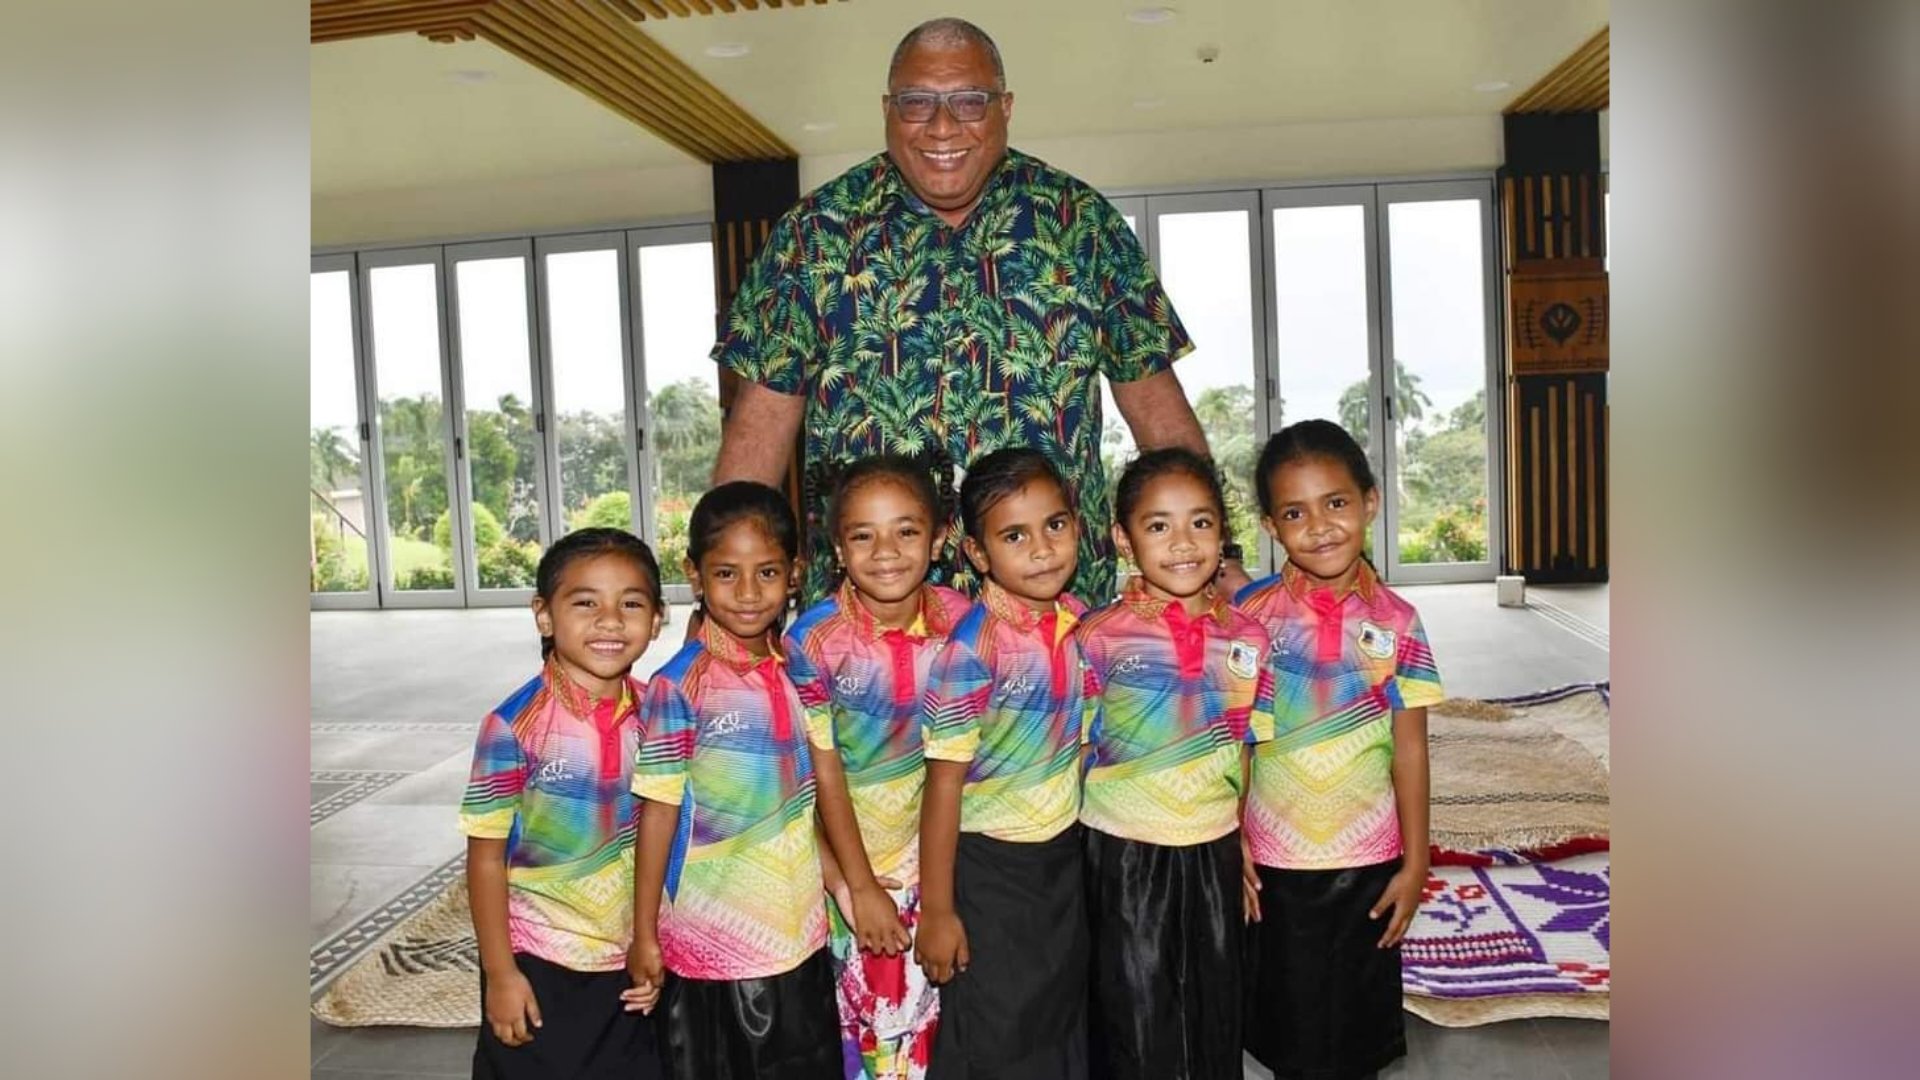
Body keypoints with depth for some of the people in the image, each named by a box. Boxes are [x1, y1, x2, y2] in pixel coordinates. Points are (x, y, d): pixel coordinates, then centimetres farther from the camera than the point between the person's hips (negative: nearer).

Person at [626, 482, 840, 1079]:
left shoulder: (798, 669, 1)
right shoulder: (679, 686, -15)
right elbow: (659, 811, -11)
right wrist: (644, 935, -6)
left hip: (799, 929, 5)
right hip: (711, 938, -4)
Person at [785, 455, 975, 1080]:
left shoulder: (960, 620, -11)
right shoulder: (814, 639, -18)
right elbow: (824, 771, -13)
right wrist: (862, 887, -11)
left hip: (932, 851, 2)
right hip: (850, 854, -2)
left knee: (927, 1015, 13)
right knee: (863, 1014, 10)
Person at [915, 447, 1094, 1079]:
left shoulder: (1080, 623, -4)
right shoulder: (971, 649, -22)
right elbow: (944, 783, -19)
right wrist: (937, 910, -16)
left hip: (1064, 856, 6)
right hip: (988, 866, -6)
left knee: (1066, 1025, 21)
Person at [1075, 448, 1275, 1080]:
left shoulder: (1248, 638, -2)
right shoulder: (1099, 638, -11)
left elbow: (1249, 753, 6)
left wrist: (1246, 849, 7)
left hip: (1215, 851, 3)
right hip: (1125, 855, -3)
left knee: (1216, 1015, 17)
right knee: (1135, 1027, 10)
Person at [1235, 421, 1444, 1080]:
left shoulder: (1394, 621, -6)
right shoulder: (1251, 614, -8)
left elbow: (1409, 749, -3)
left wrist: (1415, 862, -2)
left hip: (1368, 858, 1)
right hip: (1274, 858, 0)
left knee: (1358, 1017, 17)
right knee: (1289, 1023, 15)